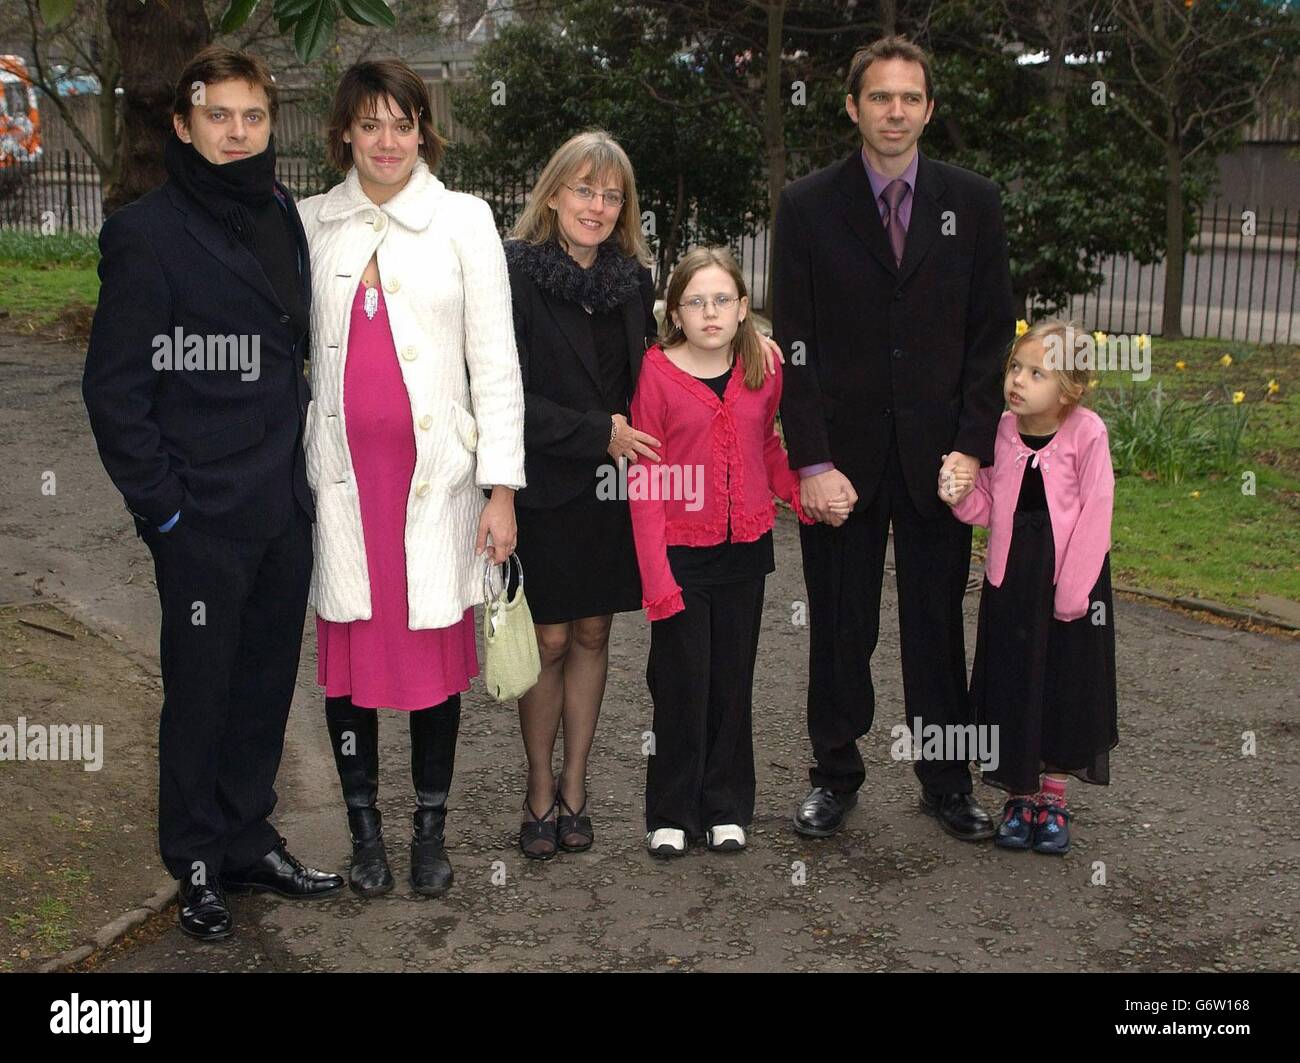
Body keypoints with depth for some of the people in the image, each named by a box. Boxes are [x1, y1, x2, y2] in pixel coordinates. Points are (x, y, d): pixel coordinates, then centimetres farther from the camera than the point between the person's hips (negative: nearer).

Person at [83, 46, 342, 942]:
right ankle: (198, 864, 21)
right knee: (200, 690, 6)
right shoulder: (148, 233, -9)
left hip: (285, 509, 6)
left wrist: (297, 458, 11)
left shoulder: (286, 221, 10)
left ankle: (250, 841, 29)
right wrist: (159, 501, -13)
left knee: (268, 682, 14)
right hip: (203, 516, -6)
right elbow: (114, 386, -10)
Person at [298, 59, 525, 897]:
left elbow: (495, 359, 0)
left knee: (433, 647, 4)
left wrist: (502, 487, -5)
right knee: (350, 647, 5)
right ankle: (364, 826, 21)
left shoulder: (464, 219, 2)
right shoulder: (312, 223, 8)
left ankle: (431, 828, 19)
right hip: (342, 471, 2)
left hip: (434, 470, -1)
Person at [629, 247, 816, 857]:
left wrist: (803, 495, 0)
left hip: (745, 551, 4)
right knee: (681, 684, 4)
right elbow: (645, 483, -10)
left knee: (733, 681, 11)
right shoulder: (658, 374, -10)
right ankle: (672, 813, 19)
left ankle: (726, 807, 25)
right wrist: (657, 575, -14)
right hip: (682, 552, -3)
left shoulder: (763, 373, 1)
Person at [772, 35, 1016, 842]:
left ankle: (948, 780, 23)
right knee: (839, 627, 9)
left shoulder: (973, 202, 4)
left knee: (938, 624, 9)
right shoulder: (808, 206, 0)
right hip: (843, 456, -1)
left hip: (937, 455, 1)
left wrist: (972, 446, -5)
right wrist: (812, 461, -11)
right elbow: (793, 344, -3)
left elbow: (992, 334, 4)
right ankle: (836, 773, 24)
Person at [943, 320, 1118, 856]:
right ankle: (1019, 796, 24)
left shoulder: (1087, 433, -13)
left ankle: (1053, 798, 26)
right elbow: (990, 506, 6)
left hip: (1070, 577, -3)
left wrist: (1072, 593, -15)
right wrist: (961, 497, -17)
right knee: (1012, 684, 7)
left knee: (1067, 686, 8)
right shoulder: (1003, 430, -1)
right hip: (1009, 576, 3)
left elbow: (1095, 514, -13)